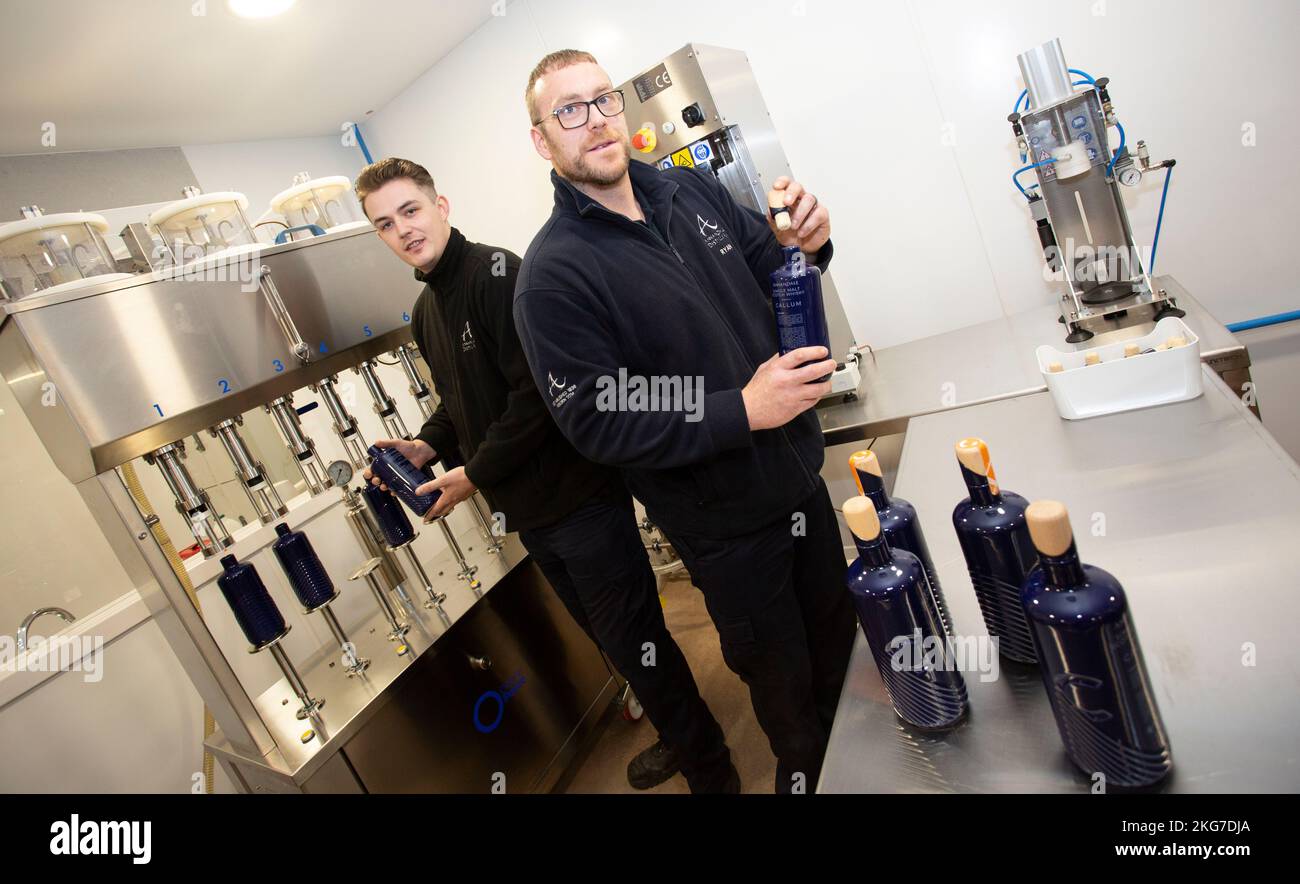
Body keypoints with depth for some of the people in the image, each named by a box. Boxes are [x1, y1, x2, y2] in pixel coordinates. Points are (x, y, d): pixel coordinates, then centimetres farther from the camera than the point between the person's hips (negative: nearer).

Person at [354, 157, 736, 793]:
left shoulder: (496, 273, -16)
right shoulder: (424, 315, 12)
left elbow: (540, 393, -24)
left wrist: (475, 474, -15)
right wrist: (426, 445, 4)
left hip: (580, 498, -9)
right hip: (529, 514, 9)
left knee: (634, 642, 1)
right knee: (611, 638, 21)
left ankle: (709, 768, 25)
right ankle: (679, 738, 43)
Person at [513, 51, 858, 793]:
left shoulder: (692, 189, 2)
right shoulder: (552, 275, -18)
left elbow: (768, 276, 14)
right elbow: (596, 424, -21)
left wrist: (803, 243, -10)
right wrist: (743, 410, -26)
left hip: (800, 473, 7)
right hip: (726, 524, -6)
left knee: (839, 644, 26)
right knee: (787, 687, 15)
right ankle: (806, 774, 47)